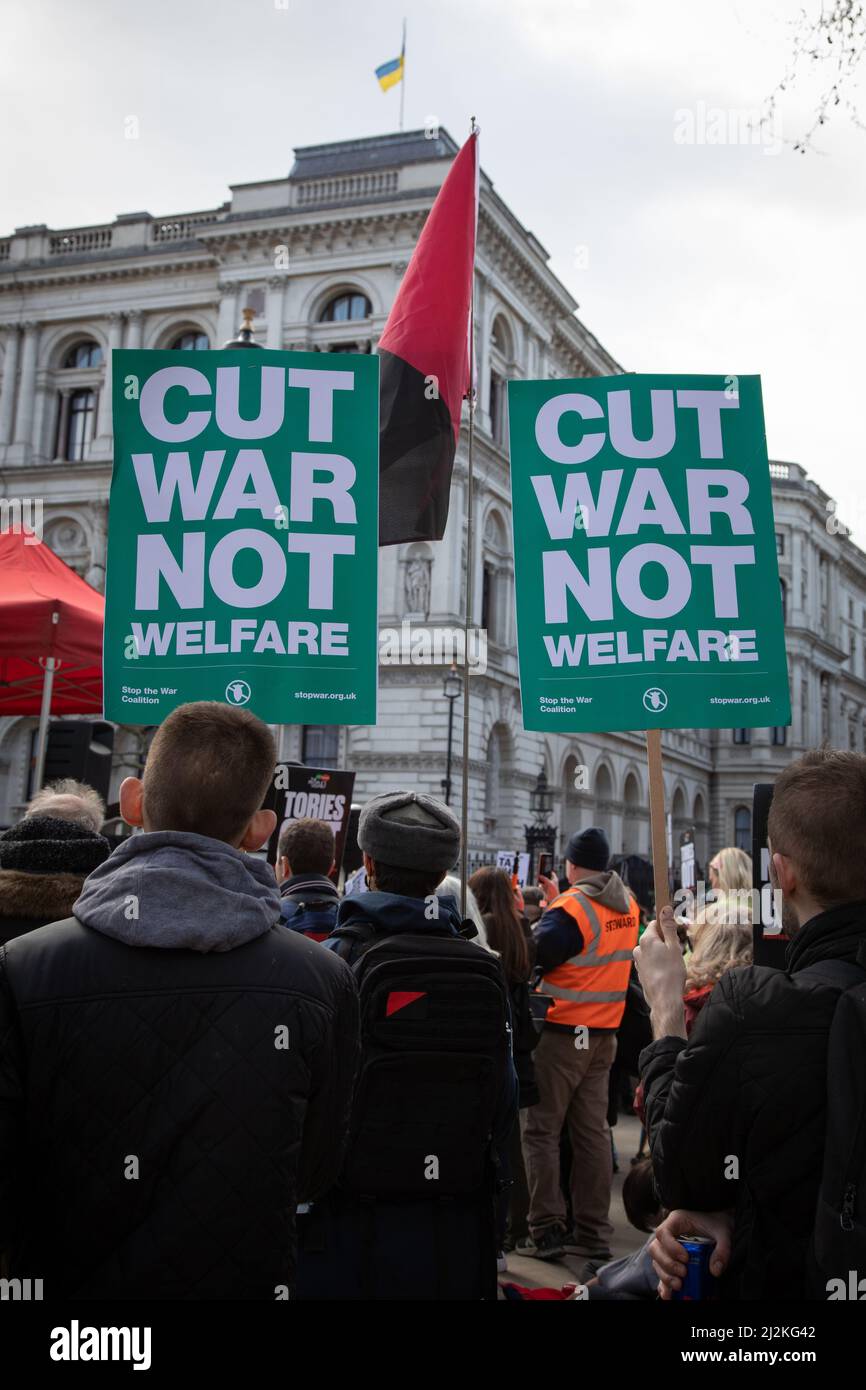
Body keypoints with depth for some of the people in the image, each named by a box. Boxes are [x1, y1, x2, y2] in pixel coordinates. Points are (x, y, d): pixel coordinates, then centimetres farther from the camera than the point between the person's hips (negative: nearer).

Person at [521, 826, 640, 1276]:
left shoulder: (570, 909, -17)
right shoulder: (627, 904, 6)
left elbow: (532, 959, -18)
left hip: (562, 1032, -7)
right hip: (604, 1034, 7)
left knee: (541, 1130, 3)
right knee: (592, 1133, 9)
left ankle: (547, 1230, 3)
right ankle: (593, 1234, 12)